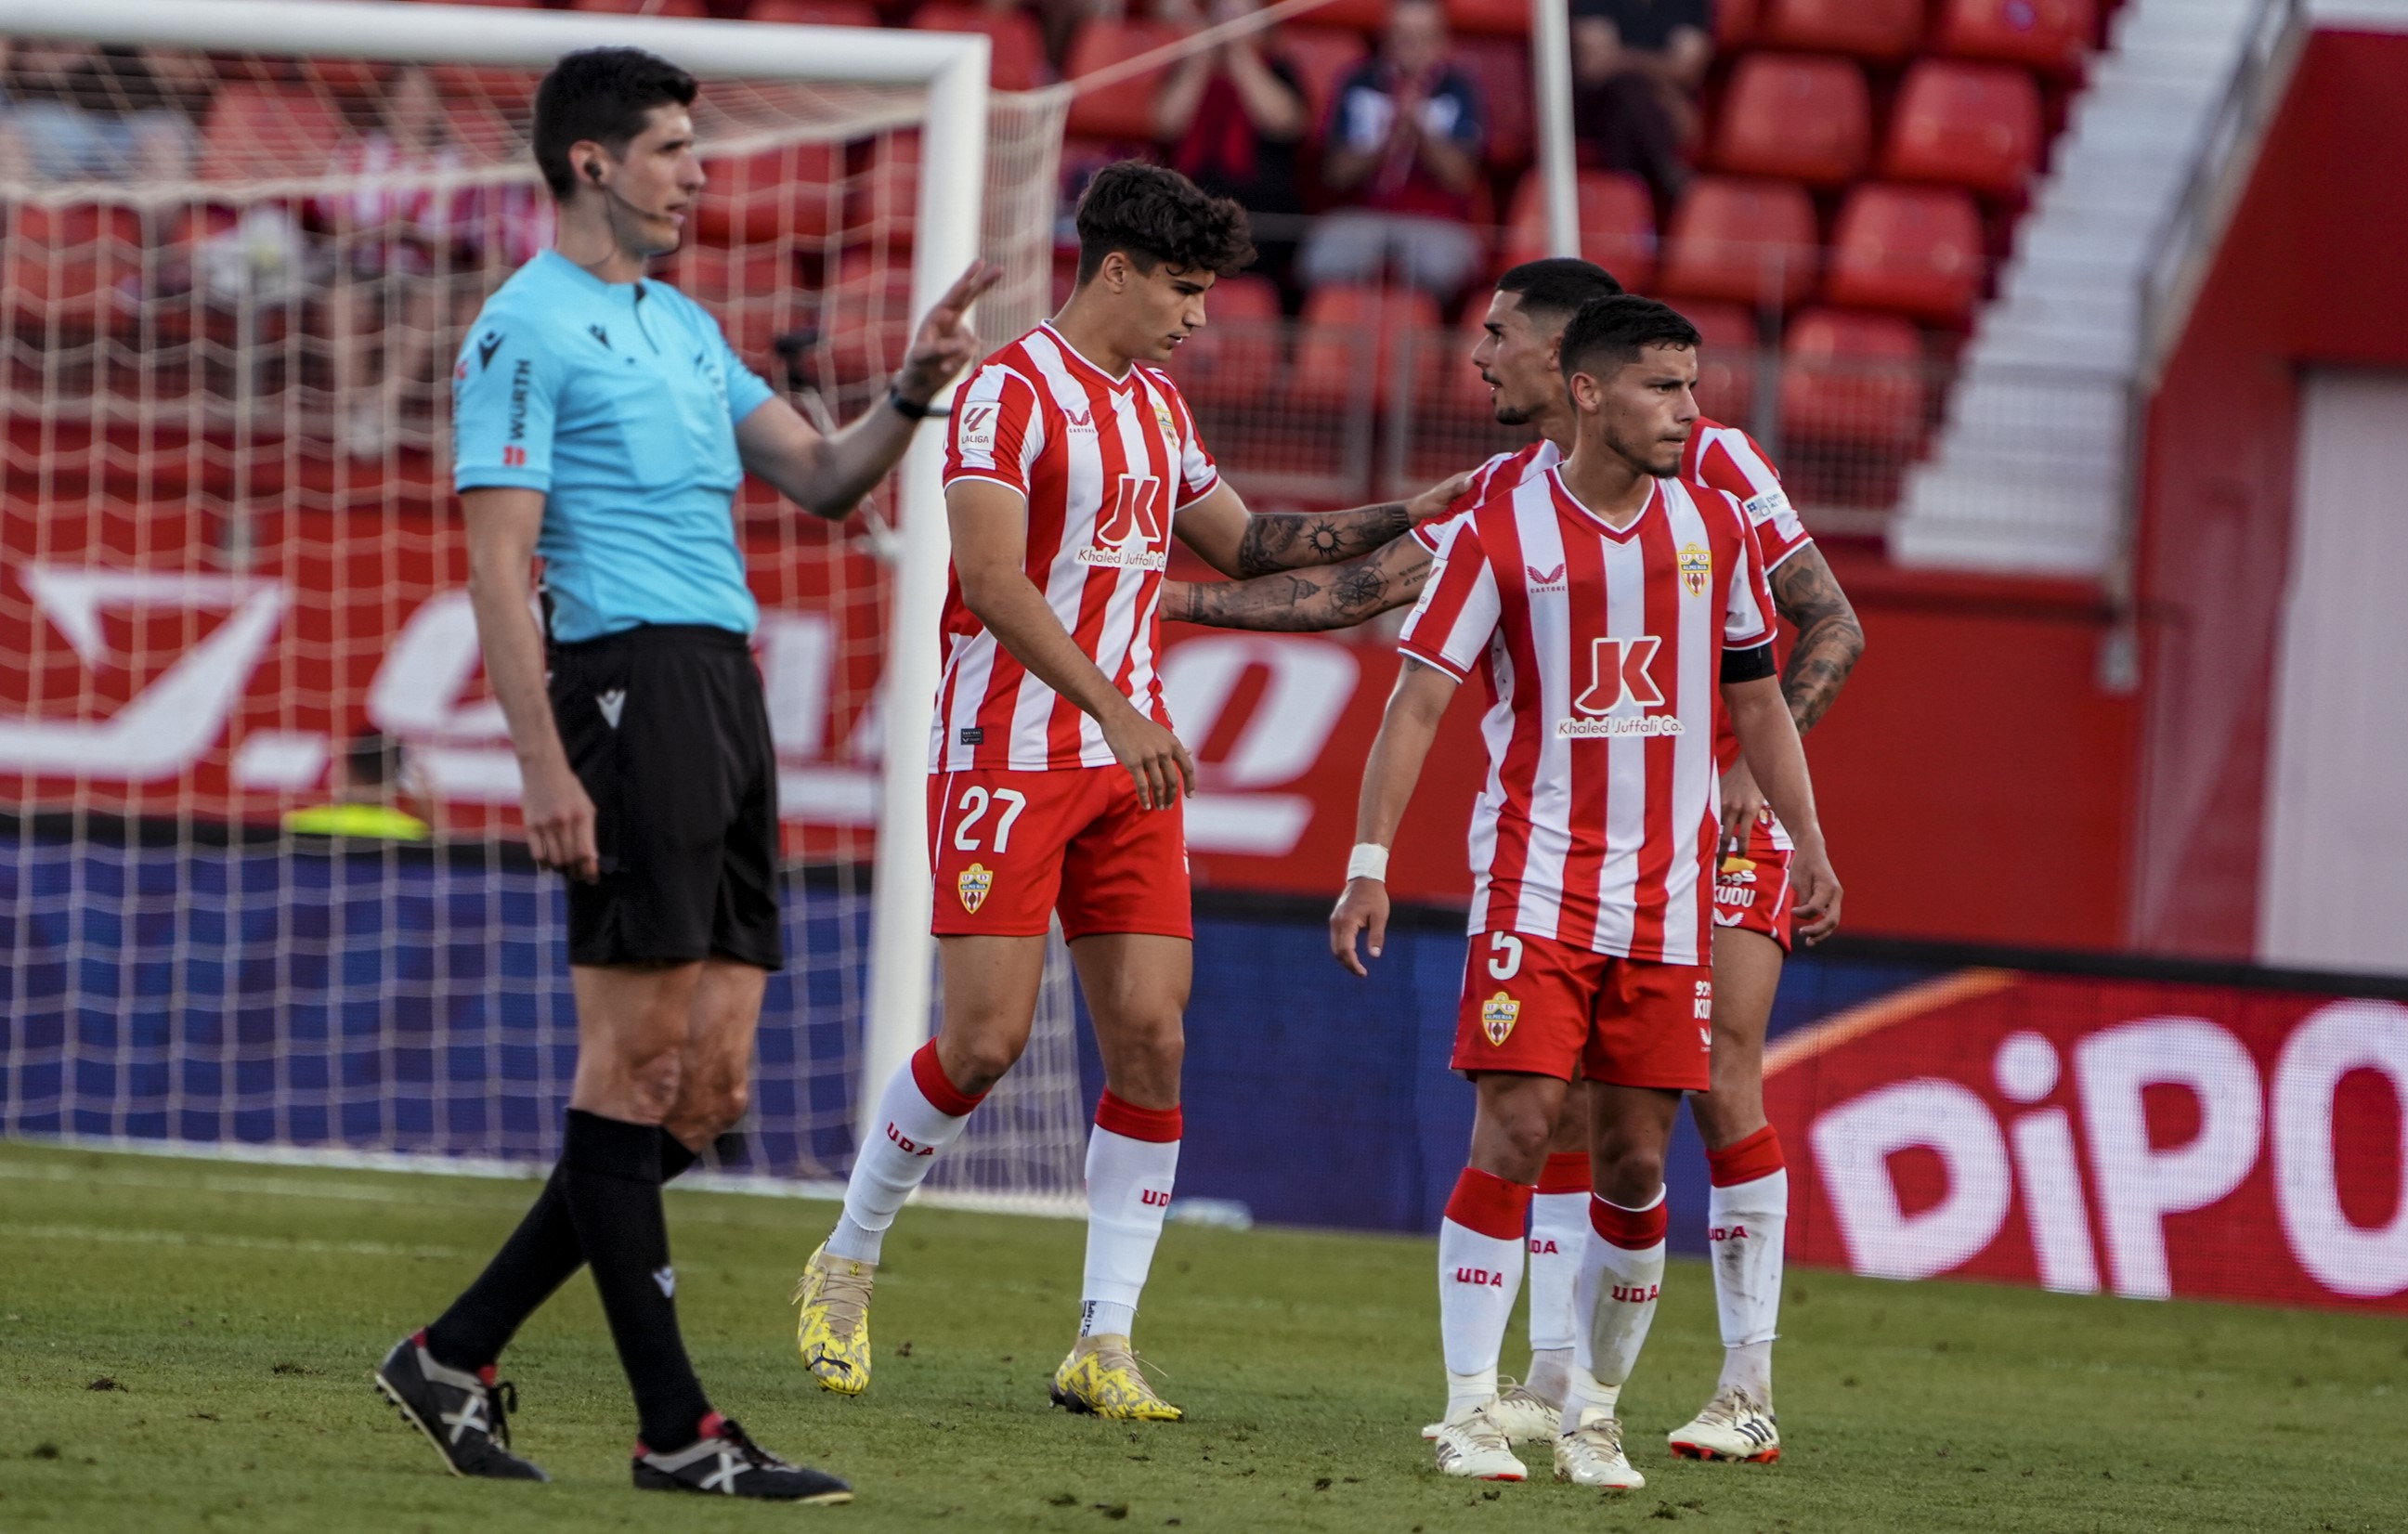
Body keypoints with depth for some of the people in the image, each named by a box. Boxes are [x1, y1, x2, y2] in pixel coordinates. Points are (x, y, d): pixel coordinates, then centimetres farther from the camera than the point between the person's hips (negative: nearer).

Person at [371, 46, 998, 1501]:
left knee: (704, 1086, 6)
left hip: (728, 690, 9)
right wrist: (544, 765, -18)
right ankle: (676, 1430, -6)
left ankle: (458, 1355, 12)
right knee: (639, 1056, -7)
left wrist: (910, 395, 3)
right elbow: (497, 563, -10)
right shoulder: (529, 329, -5)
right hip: (631, 676, -9)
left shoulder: (686, 326, 22)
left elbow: (823, 479, 23)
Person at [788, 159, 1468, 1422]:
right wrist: (1112, 707, -29)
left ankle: (1105, 1346, -1)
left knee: (1151, 1038, -3)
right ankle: (846, 1267, 12)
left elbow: (1243, 545, 27)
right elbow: (994, 579, -20)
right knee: (985, 1038, -10)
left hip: (1129, 760, 7)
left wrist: (1405, 517, 17)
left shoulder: (1157, 405, 16)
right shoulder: (1011, 393, -10)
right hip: (1006, 751, -7)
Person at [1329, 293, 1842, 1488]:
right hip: (1535, 882, -4)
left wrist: (1807, 844, 11)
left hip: (1669, 897, 4)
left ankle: (1593, 1411, 15)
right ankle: (1470, 1410, -6)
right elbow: (1419, 700, -6)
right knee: (1513, 1132, -11)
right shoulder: (1504, 531, -5)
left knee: (1635, 1162, 2)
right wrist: (1369, 862, -14)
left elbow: (1756, 701, 18)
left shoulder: (1715, 529, 7)